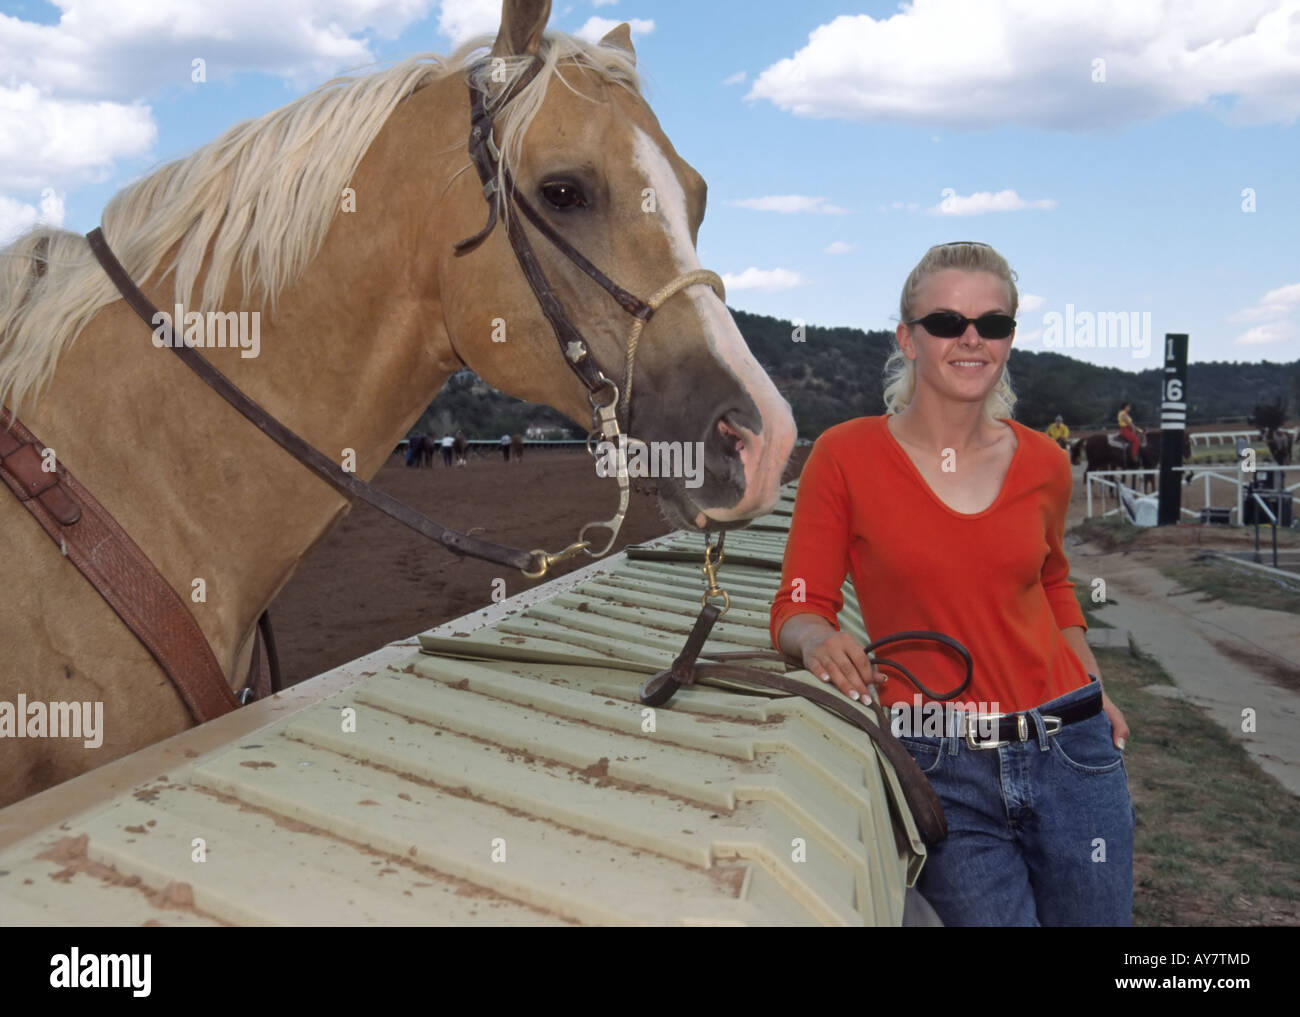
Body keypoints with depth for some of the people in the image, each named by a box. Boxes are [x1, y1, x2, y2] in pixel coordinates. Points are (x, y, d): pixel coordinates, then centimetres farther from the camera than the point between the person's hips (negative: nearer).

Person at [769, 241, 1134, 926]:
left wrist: (1095, 693, 10)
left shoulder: (1042, 463, 3)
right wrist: (817, 638, -26)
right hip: (940, 771, -3)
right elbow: (798, 607, -4)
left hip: (1070, 754, 4)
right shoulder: (846, 455, -7)